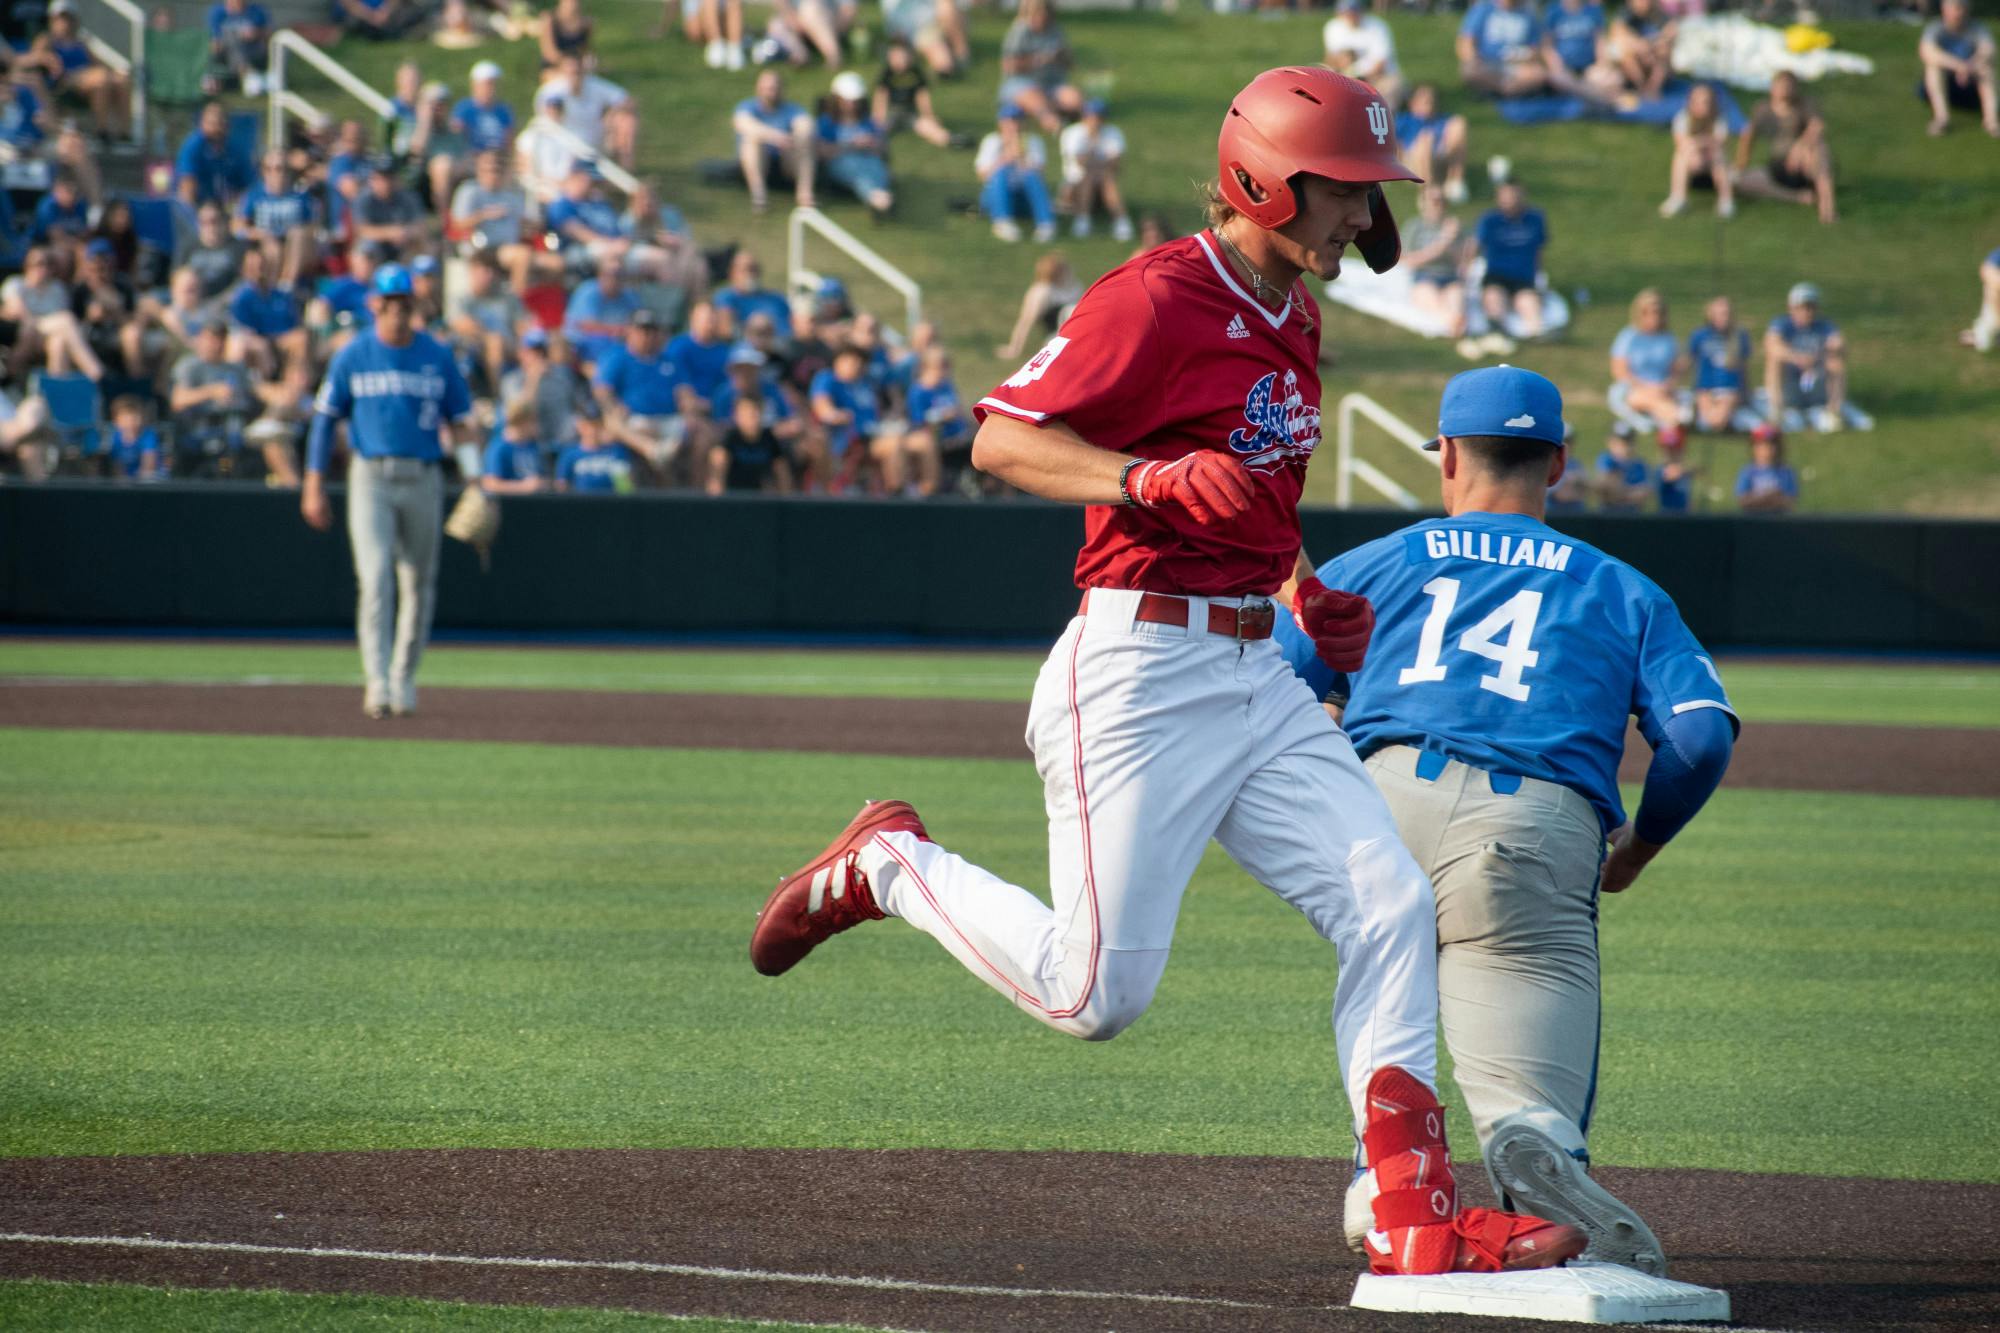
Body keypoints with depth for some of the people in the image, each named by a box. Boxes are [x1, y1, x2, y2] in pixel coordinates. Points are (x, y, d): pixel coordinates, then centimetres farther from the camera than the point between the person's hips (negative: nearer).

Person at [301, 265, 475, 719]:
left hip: (423, 481, 2)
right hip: (371, 479, -2)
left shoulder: (437, 358, 5)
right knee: (375, 579, -14)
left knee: (418, 584, 7)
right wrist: (314, 486, 0)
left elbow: (461, 421, 10)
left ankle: (404, 680, 21)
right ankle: (377, 683, -17)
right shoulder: (352, 357, 2)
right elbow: (325, 419, 6)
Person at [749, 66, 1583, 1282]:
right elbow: (1001, 441, -16)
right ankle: (889, 865, 18)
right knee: (1096, 992, -7)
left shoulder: (1293, 323, 15)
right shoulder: (1158, 299, -13)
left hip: (1259, 672, 9)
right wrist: (1158, 481, -29)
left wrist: (1301, 591, 13)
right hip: (1139, 669, -8)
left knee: (1395, 910, -3)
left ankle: (1413, 1220, -1)